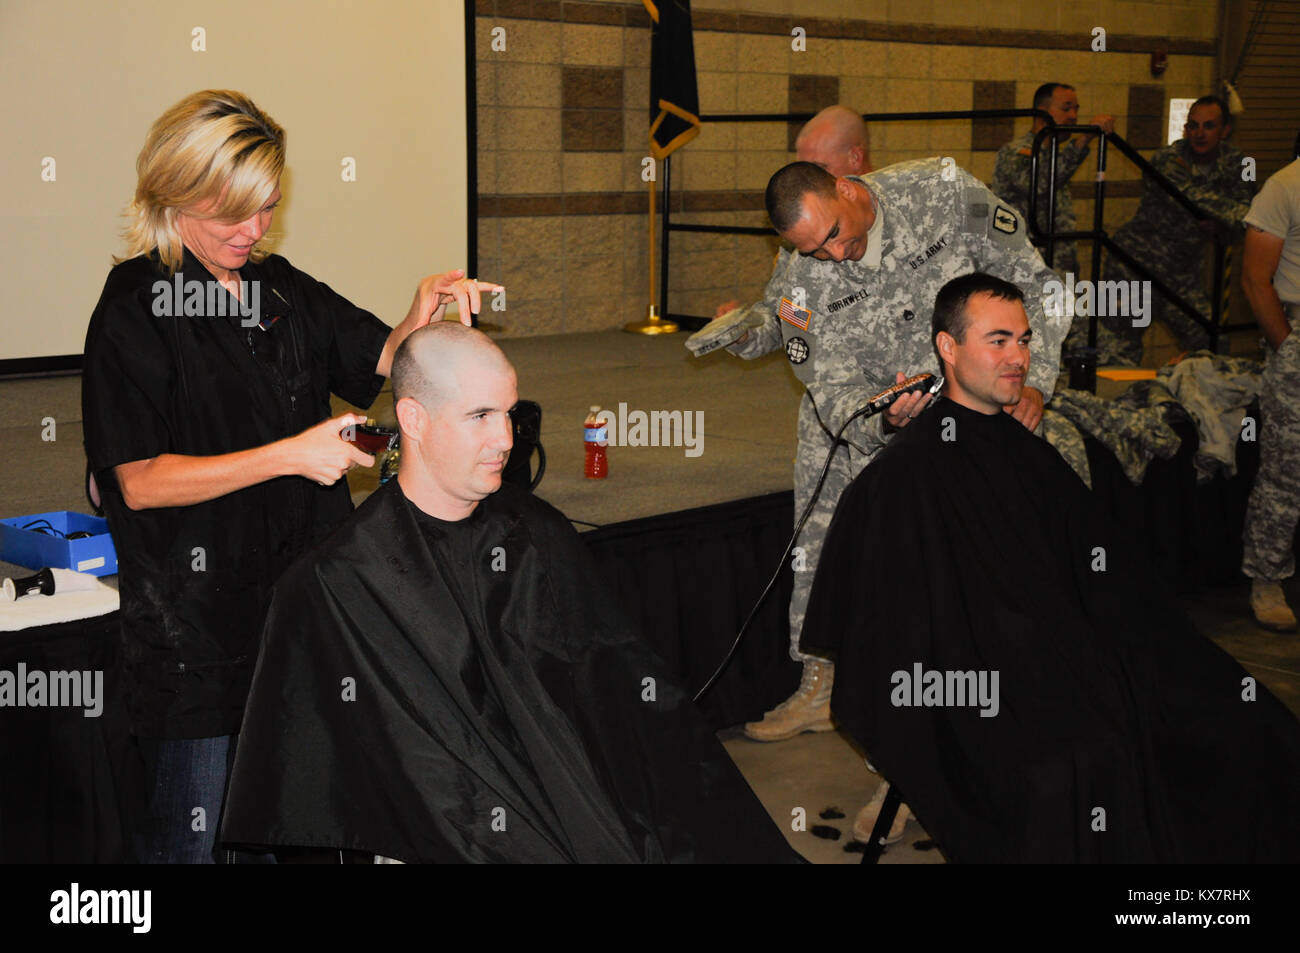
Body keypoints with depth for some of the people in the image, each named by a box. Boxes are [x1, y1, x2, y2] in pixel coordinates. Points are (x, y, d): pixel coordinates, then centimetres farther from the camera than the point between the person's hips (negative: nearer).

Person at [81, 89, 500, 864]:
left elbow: (378, 359, 18)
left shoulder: (281, 289, 8)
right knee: (193, 833, 5)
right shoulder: (135, 311, -11)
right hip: (195, 617, -6)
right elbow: (141, 481, -15)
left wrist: (421, 321, -6)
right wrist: (288, 456, -21)